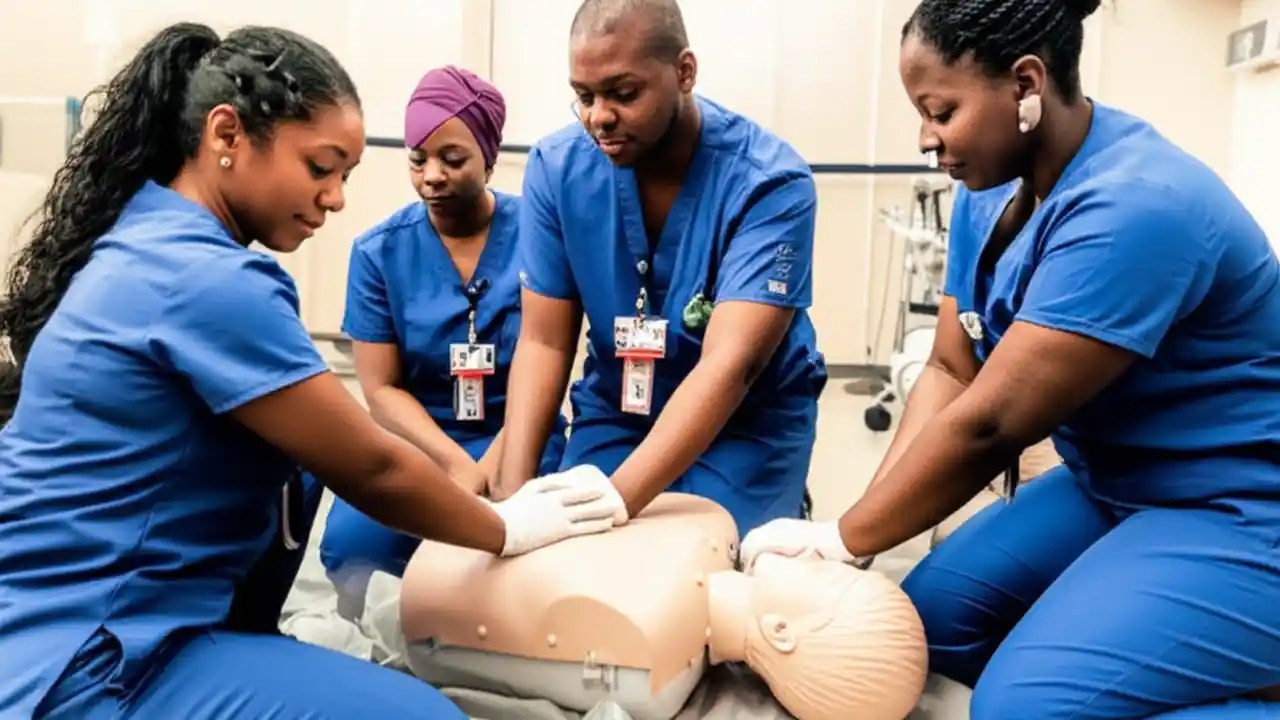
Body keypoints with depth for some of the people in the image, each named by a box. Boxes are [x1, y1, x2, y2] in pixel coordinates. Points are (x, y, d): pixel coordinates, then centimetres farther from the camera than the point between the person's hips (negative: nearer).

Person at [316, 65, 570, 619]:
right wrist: (456, 464, -17)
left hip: (516, 439, -1)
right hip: (415, 442, 2)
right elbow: (381, 389, -2)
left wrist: (494, 462, -20)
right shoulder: (379, 251, -1)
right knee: (351, 542, -25)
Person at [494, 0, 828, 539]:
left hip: (749, 423, -3)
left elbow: (731, 364, -32)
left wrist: (617, 497, -44)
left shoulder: (770, 182, -23)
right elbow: (543, 341, -11)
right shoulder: (556, 168, -11)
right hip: (614, 413, 4)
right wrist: (513, 492, -23)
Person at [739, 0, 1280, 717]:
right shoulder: (991, 189, 0)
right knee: (932, 613, 1)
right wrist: (865, 523, -13)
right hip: (1111, 488, 9)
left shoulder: (1132, 209, -28)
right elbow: (951, 374, -2)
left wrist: (842, 540, -17)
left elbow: (989, 424, -28)